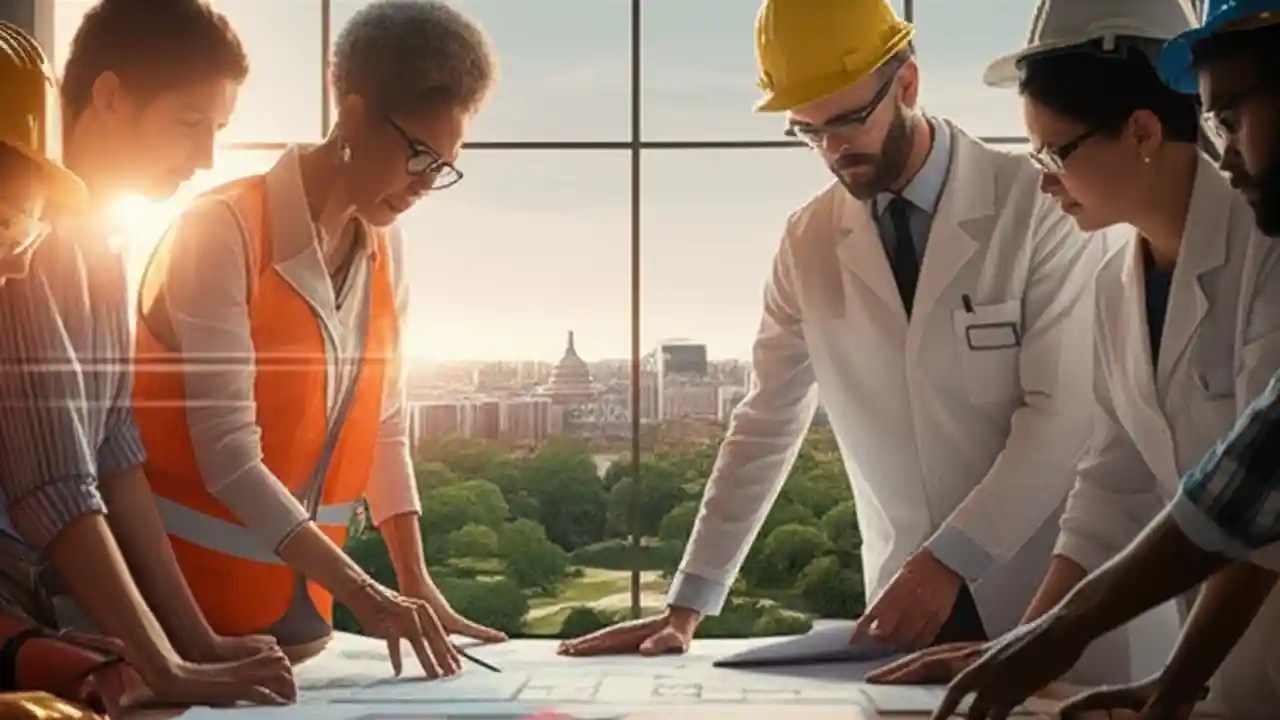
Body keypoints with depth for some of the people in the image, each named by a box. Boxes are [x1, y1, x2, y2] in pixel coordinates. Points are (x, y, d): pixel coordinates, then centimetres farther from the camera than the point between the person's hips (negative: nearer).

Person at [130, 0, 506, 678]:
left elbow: (384, 429, 6)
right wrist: (362, 593, -28)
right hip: (183, 584, -6)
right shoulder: (222, 232, -19)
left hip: (297, 586, 6)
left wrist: (418, 586, -3)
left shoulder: (386, 248, 2)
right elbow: (228, 455, -25)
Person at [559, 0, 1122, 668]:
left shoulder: (1041, 206, -10)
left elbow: (1064, 413, -15)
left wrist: (948, 560, -20)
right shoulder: (808, 243, 1)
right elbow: (764, 426, 3)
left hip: (1045, 598, -3)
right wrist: (687, 605, -1)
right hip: (906, 599, 3)